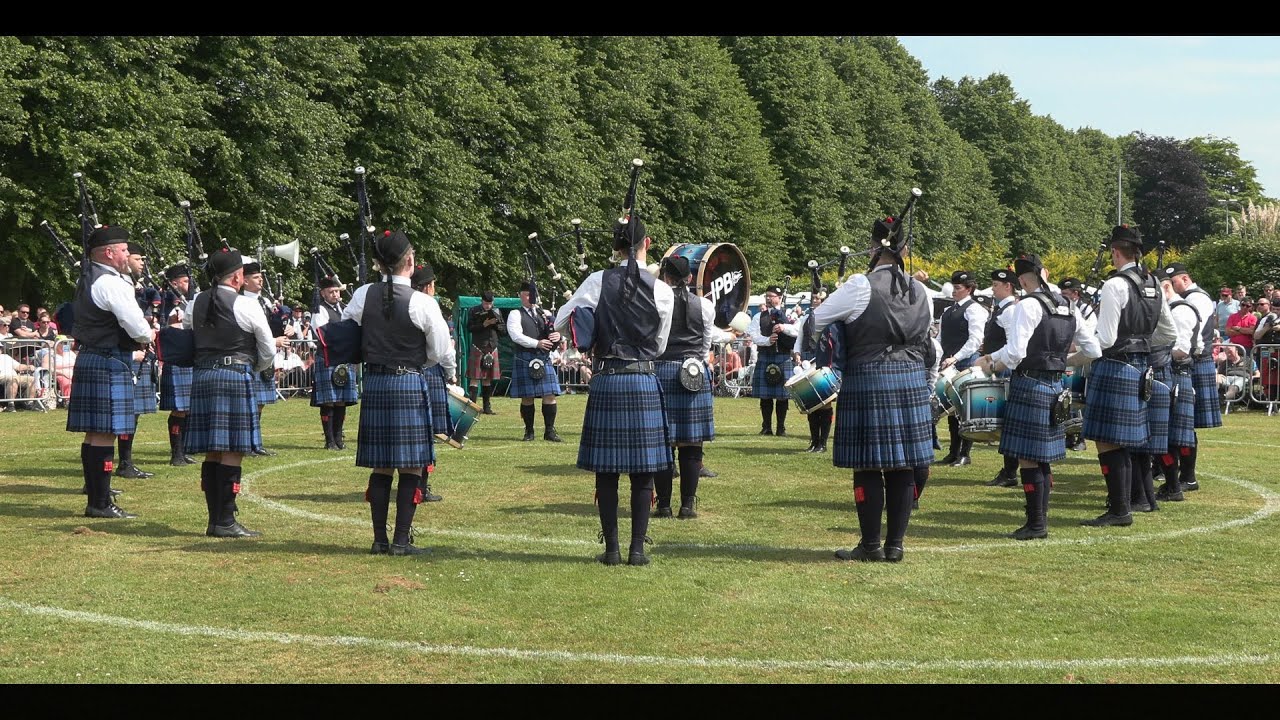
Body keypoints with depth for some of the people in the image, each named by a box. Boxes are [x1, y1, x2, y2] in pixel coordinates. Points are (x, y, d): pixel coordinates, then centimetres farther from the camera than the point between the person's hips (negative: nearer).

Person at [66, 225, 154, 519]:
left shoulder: (87, 279, 15)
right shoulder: (111, 283, -16)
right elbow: (138, 328, -22)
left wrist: (135, 338, 10)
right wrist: (145, 337, 0)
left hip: (88, 359, 10)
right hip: (109, 363, -10)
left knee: (94, 433, 12)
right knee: (105, 434, -7)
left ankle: (95, 498, 18)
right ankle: (101, 503, -5)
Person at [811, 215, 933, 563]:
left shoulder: (860, 287, -9)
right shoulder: (920, 292, 7)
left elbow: (816, 321, -2)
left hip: (868, 381, -5)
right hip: (912, 383, 5)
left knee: (868, 466, 1)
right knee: (902, 467, 7)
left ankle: (871, 545, 5)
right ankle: (895, 544, 12)